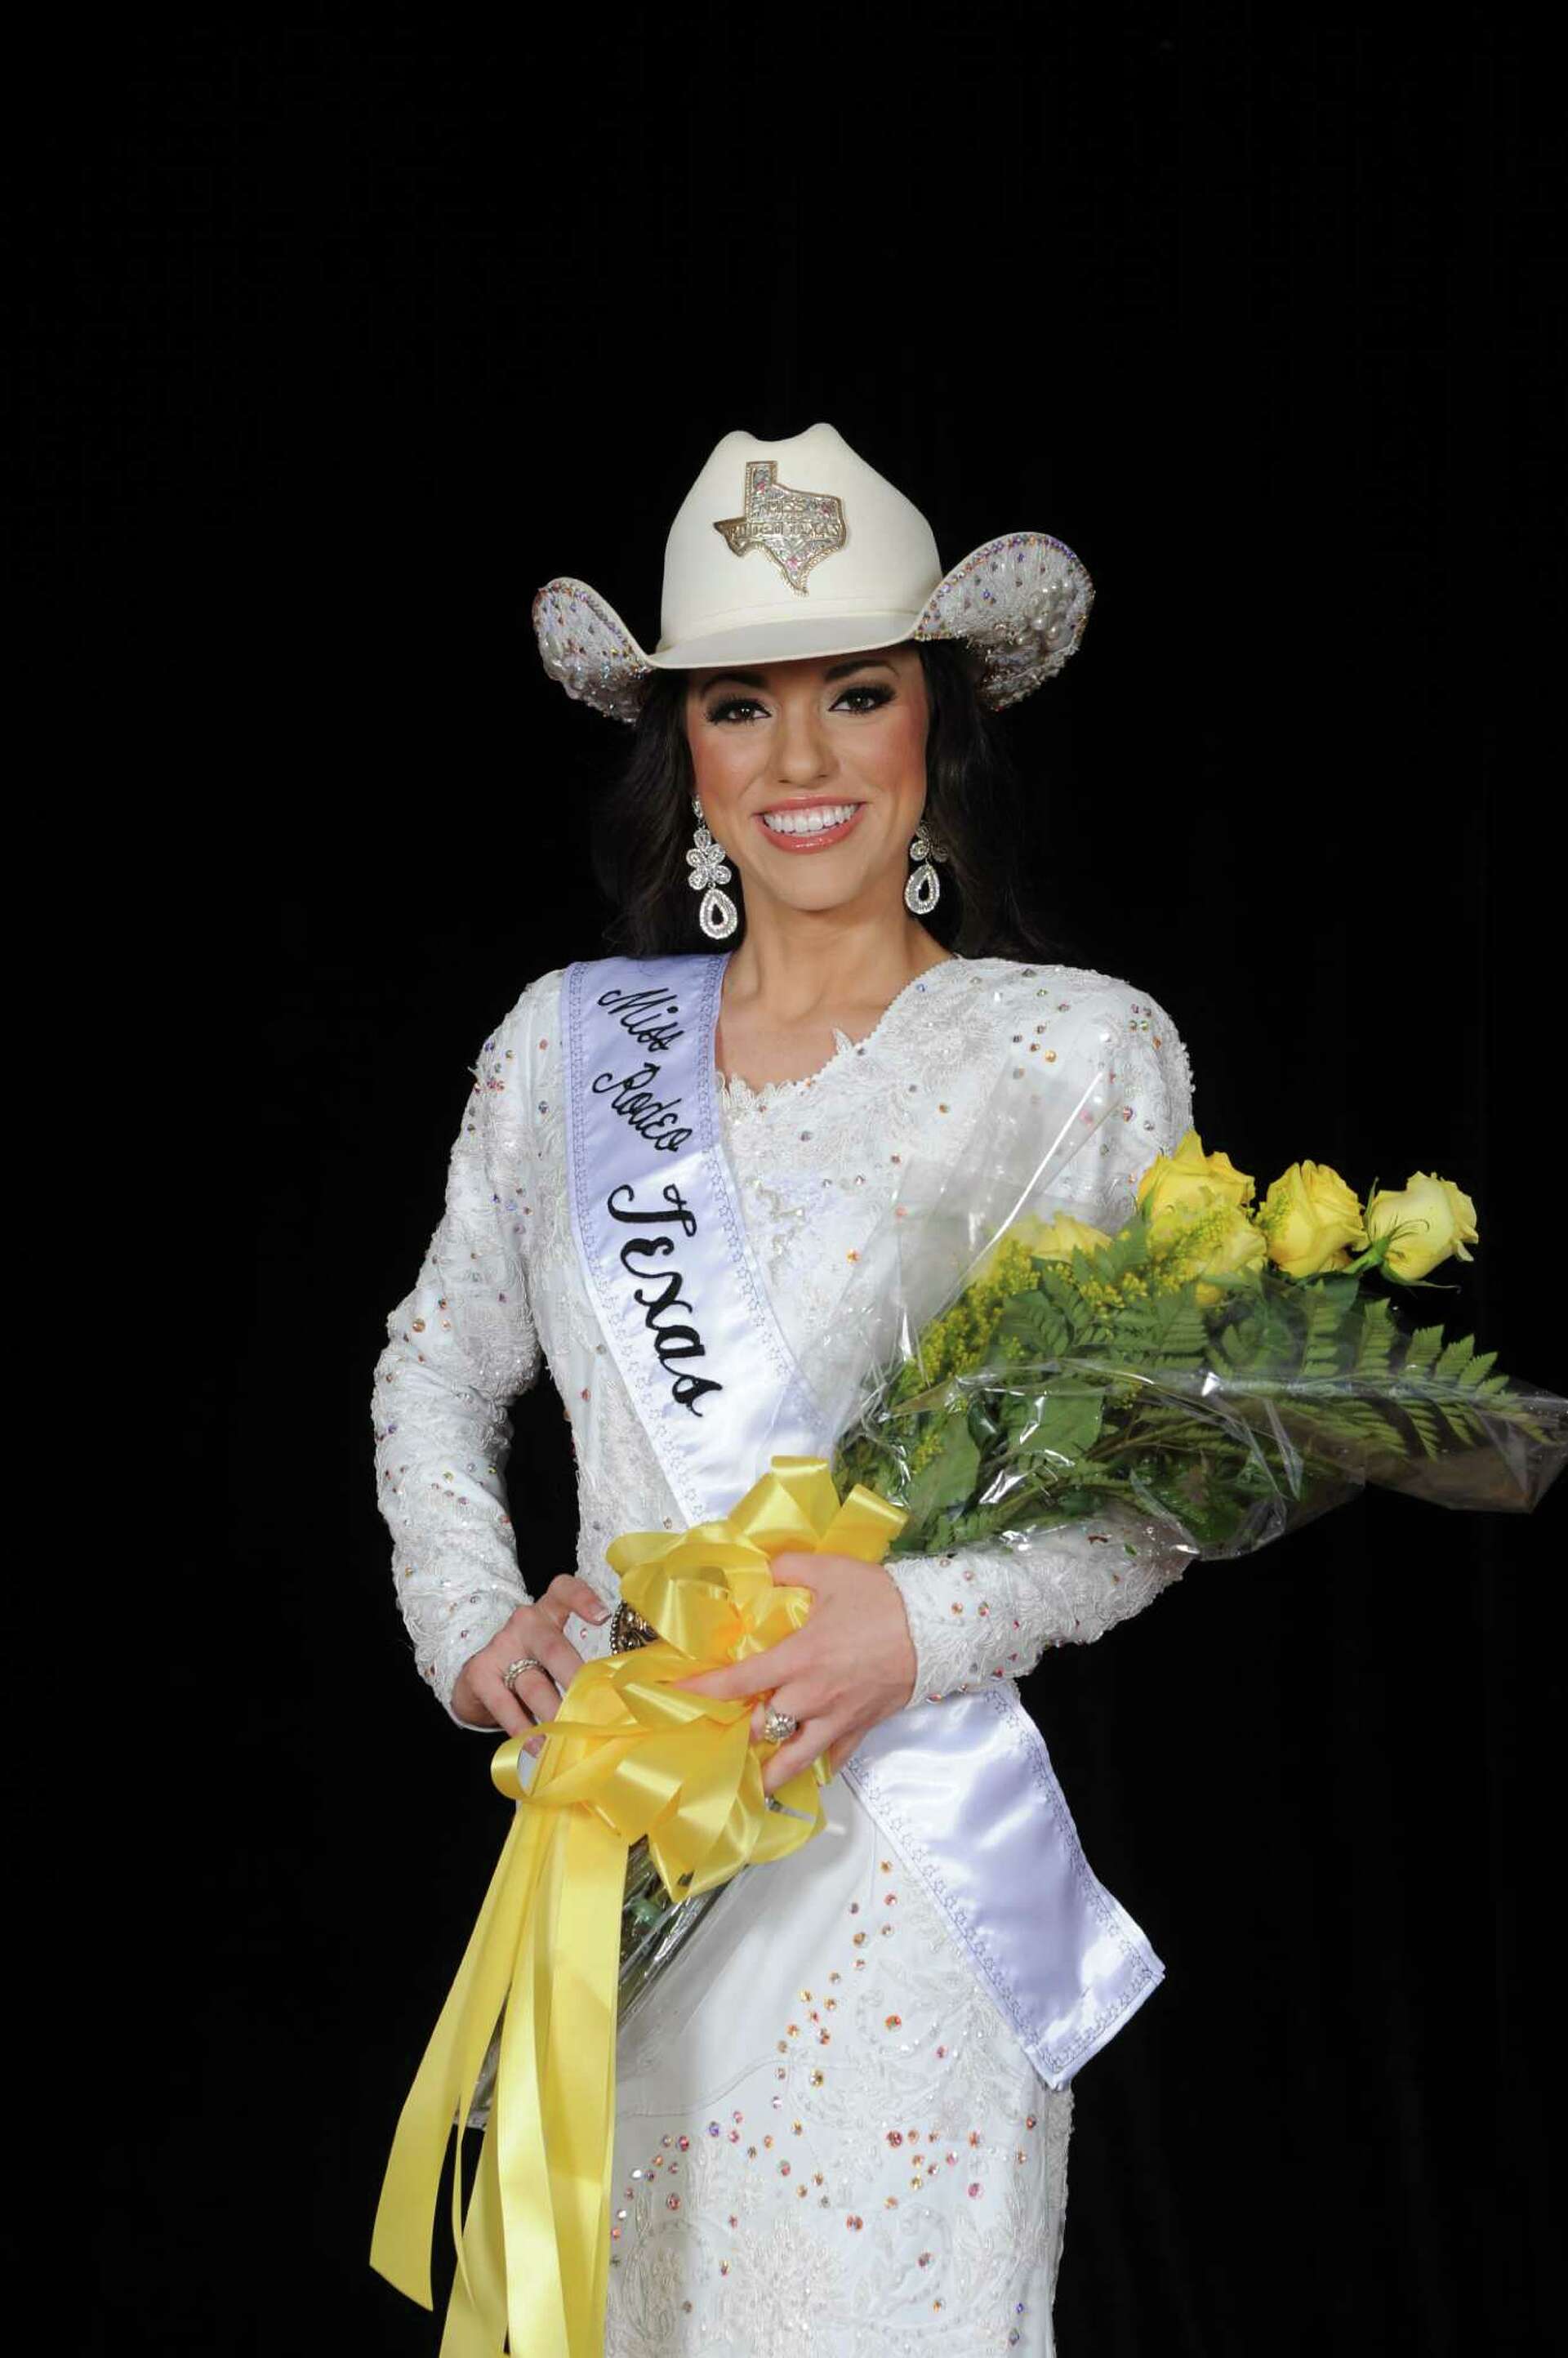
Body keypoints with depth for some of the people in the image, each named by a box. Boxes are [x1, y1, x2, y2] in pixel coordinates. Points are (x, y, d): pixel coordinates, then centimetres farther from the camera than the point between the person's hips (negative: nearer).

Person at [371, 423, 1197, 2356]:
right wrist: (469, 1624, 3)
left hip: (901, 1862, -3)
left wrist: (928, 1625, -15)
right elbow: (435, 1370, 19)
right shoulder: (568, 1039, 7)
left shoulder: (1084, 1047, -2)